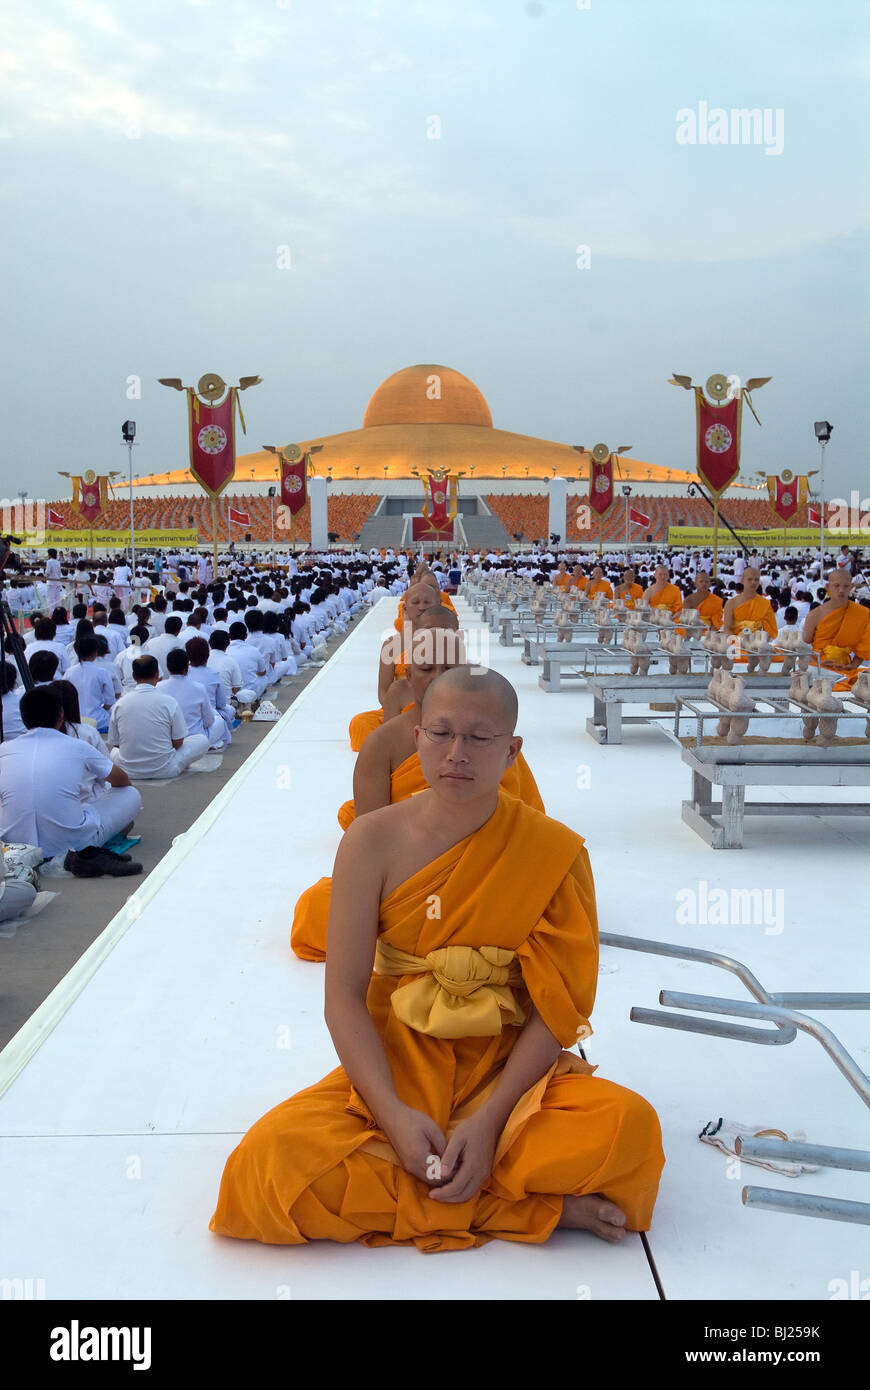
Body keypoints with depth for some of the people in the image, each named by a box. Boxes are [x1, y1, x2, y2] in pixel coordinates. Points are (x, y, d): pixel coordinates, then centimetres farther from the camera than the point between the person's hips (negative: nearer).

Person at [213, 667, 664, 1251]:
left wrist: (489, 1120, -20)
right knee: (268, 1161, -27)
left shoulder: (554, 852, -7)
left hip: (509, 1072, -1)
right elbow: (344, 993, -8)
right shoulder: (374, 841, -6)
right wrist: (393, 1112, -22)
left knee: (631, 1128, -30)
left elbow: (557, 1010, -8)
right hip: (394, 1070, 1)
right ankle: (540, 1206, -19)